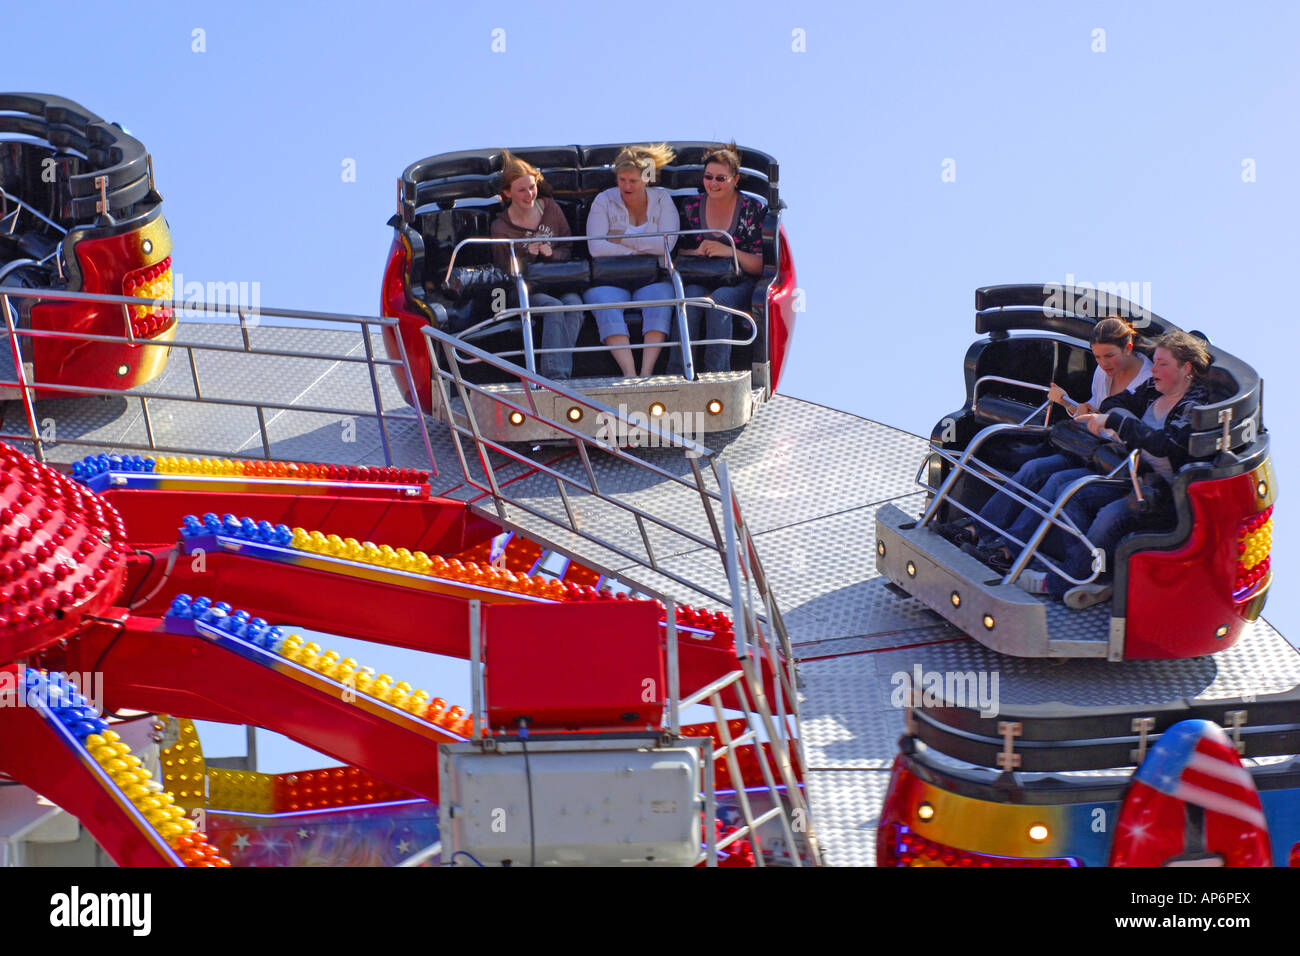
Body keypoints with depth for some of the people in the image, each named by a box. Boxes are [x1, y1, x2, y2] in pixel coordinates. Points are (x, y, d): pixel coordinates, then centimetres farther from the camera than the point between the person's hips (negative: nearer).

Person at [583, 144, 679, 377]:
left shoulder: (661, 200, 11)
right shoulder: (604, 201, 9)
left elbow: (667, 243, -5)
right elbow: (596, 247, -5)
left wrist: (622, 239, -5)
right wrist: (642, 249, -7)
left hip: (652, 277, 0)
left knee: (659, 302, -32)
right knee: (607, 306, -32)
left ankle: (647, 370, -40)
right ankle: (629, 373, -43)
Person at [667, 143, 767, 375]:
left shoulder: (754, 209, 1)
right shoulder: (692, 207, 10)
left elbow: (760, 265, -4)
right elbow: (680, 254, 14)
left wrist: (729, 251, -20)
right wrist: (699, 252, -9)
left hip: (740, 283, -2)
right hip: (700, 280, 2)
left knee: (719, 300, -35)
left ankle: (716, 373, -36)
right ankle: (676, 375, -36)